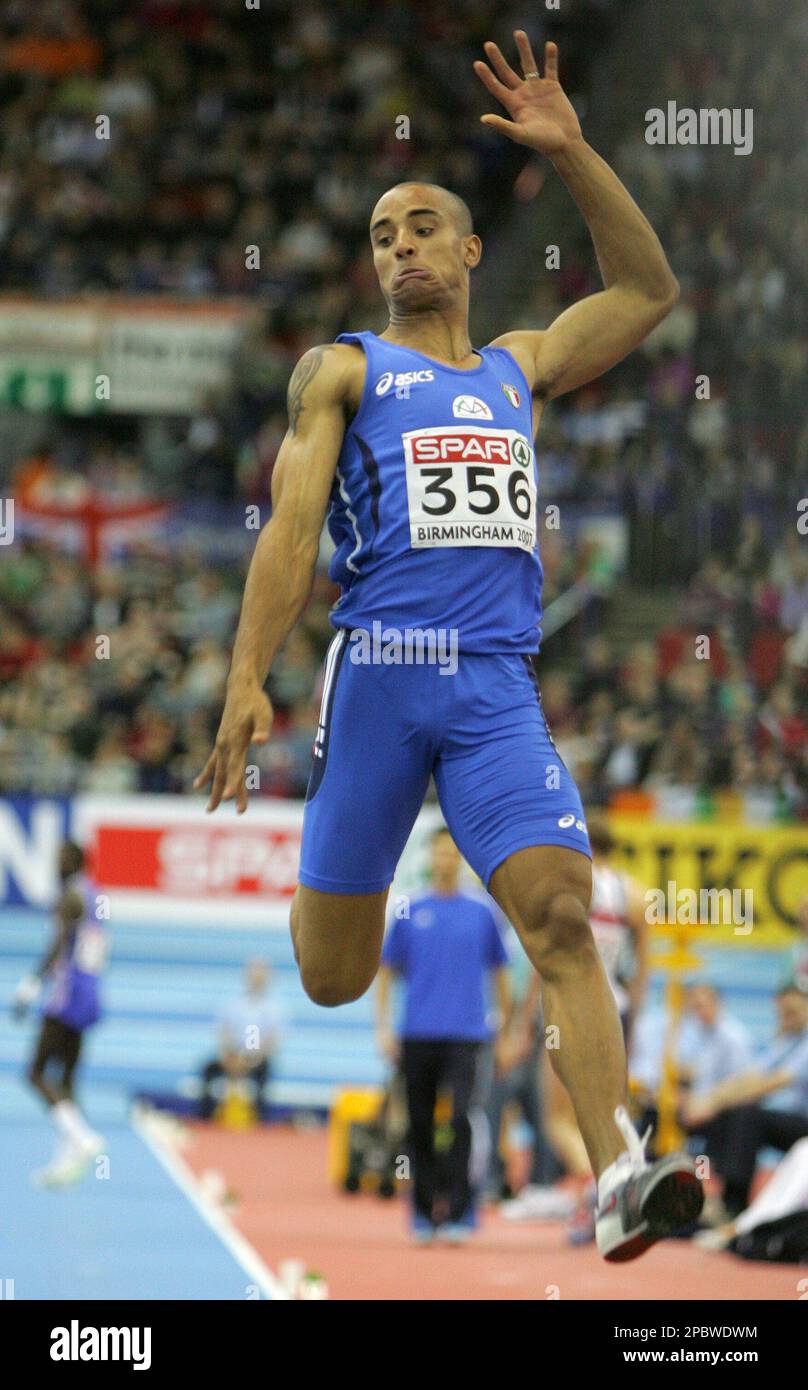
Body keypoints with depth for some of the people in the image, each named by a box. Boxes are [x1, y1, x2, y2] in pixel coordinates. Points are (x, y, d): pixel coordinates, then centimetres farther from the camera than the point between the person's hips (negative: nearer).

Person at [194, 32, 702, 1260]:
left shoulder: (520, 368, 22)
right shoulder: (342, 371, 10)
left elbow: (649, 291, 21)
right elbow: (291, 525, 0)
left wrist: (571, 155, 12)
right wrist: (247, 682, -11)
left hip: (498, 686, 2)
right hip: (379, 669, -2)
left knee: (560, 915, -18)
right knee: (333, 983, 2)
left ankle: (621, 1177, -29)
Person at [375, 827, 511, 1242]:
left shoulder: (482, 912, 6)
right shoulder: (410, 913, 7)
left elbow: (498, 971, 13)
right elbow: (386, 971, 10)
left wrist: (506, 1023, 9)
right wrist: (383, 1026, 2)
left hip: (464, 1036, -1)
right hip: (417, 1036, 1)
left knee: (459, 1121, -15)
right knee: (421, 1127, 5)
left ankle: (458, 1212, -15)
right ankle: (424, 1212, 15)